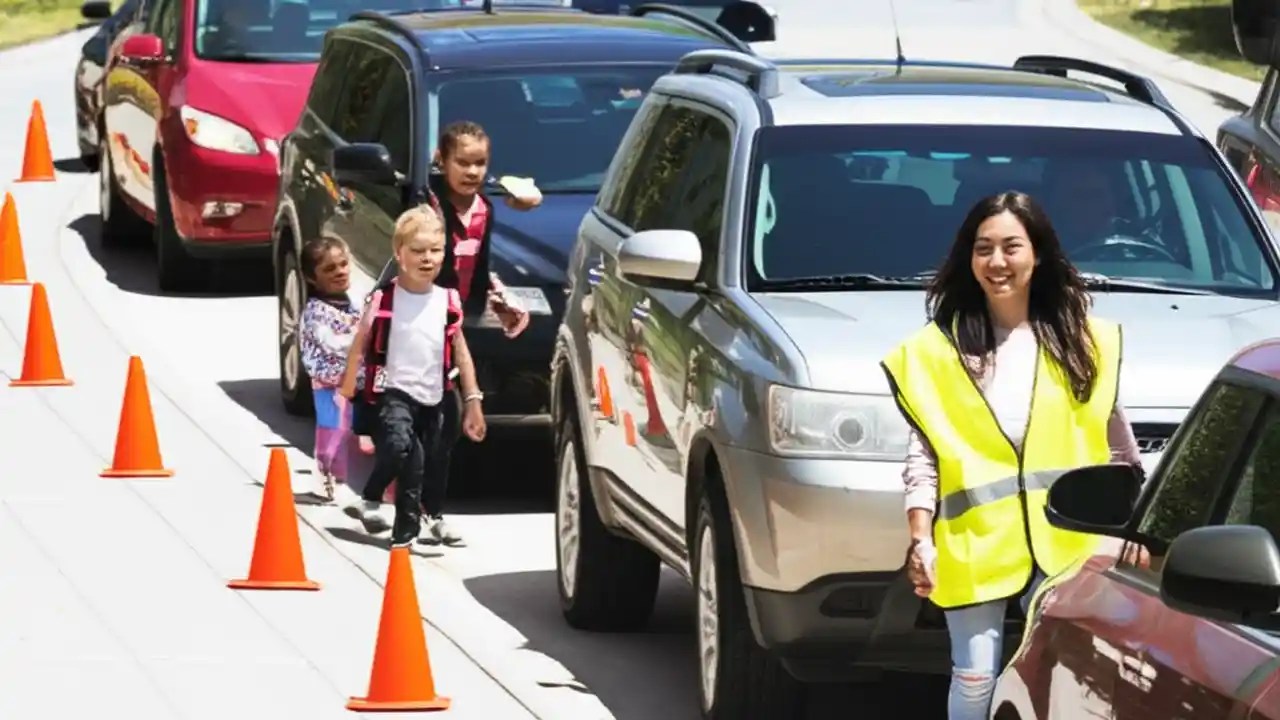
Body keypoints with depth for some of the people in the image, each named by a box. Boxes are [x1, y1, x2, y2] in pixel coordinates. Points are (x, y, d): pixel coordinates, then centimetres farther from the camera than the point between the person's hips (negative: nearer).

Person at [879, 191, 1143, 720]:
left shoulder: (1081, 342, 8)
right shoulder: (938, 350, 2)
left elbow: (1116, 444, 12)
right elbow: (922, 457, -1)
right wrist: (921, 539, -9)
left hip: (1064, 542, 1)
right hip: (975, 543, -1)